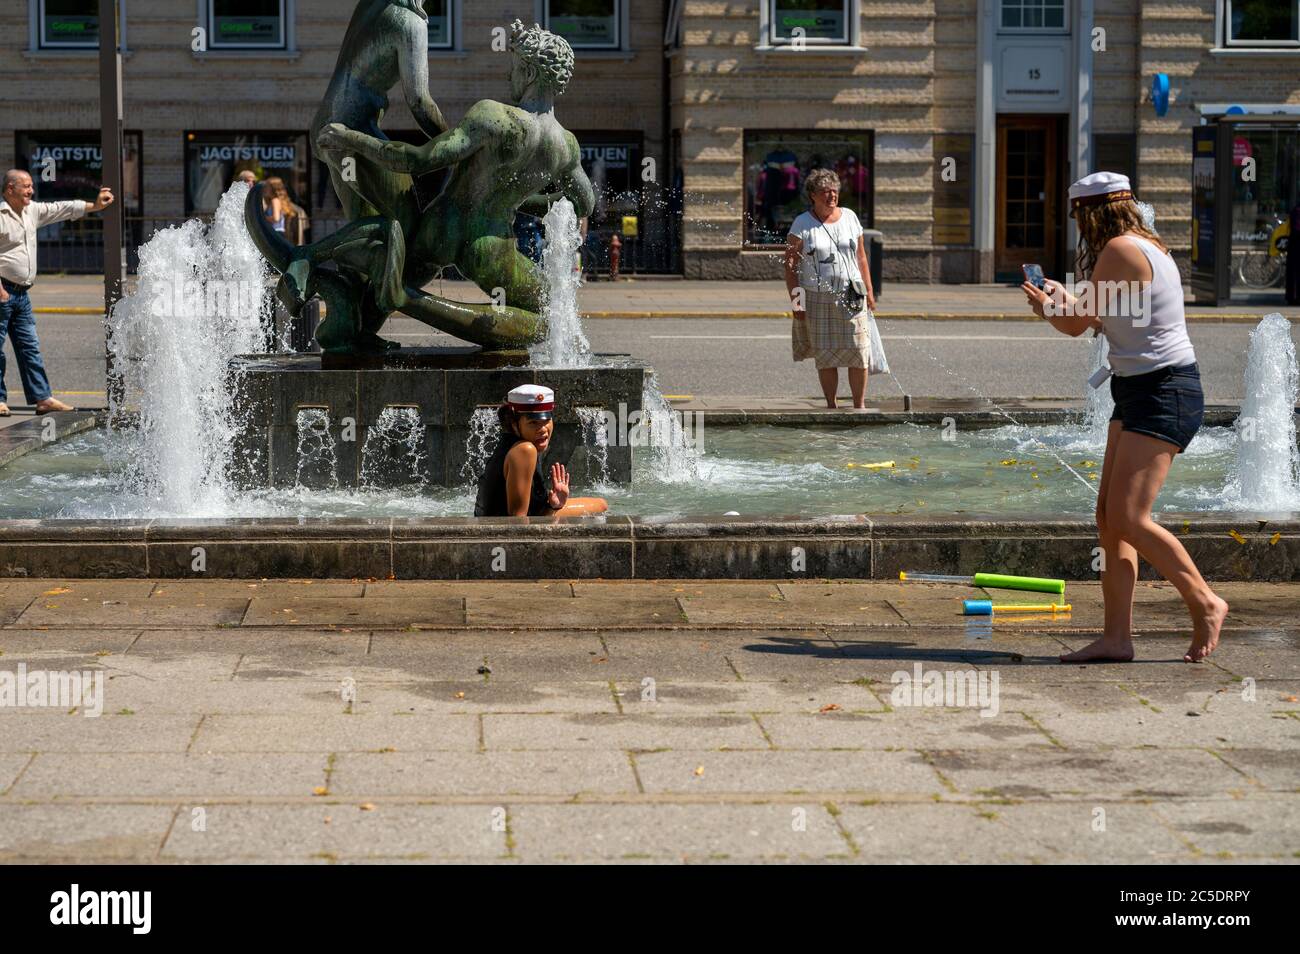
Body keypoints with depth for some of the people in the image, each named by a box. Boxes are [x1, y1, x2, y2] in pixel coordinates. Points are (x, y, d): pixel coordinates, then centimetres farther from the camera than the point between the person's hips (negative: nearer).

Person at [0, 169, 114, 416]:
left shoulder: (32, 211, 13)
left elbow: (61, 209, 22)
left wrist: (94, 206, 19)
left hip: (22, 293, 9)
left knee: (30, 348, 8)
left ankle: (42, 398, 8)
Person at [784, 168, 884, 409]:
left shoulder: (849, 217, 9)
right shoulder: (802, 224, -2)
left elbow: (861, 258, 15)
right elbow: (790, 265, -4)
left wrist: (869, 292, 12)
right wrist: (796, 301, -10)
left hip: (851, 297, 2)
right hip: (817, 299, -2)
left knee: (858, 352, -5)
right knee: (825, 355, 1)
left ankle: (859, 405, 4)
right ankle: (831, 405, 12)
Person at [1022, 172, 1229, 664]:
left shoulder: (1119, 250, -15)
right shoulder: (1145, 246, 16)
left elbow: (1076, 325, -10)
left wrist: (1044, 305, 11)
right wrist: (1064, 300, 38)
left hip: (1162, 394, -10)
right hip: (1140, 392, 10)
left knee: (1128, 518, -14)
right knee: (1109, 517, 5)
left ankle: (1205, 603, -1)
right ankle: (1116, 637, 5)